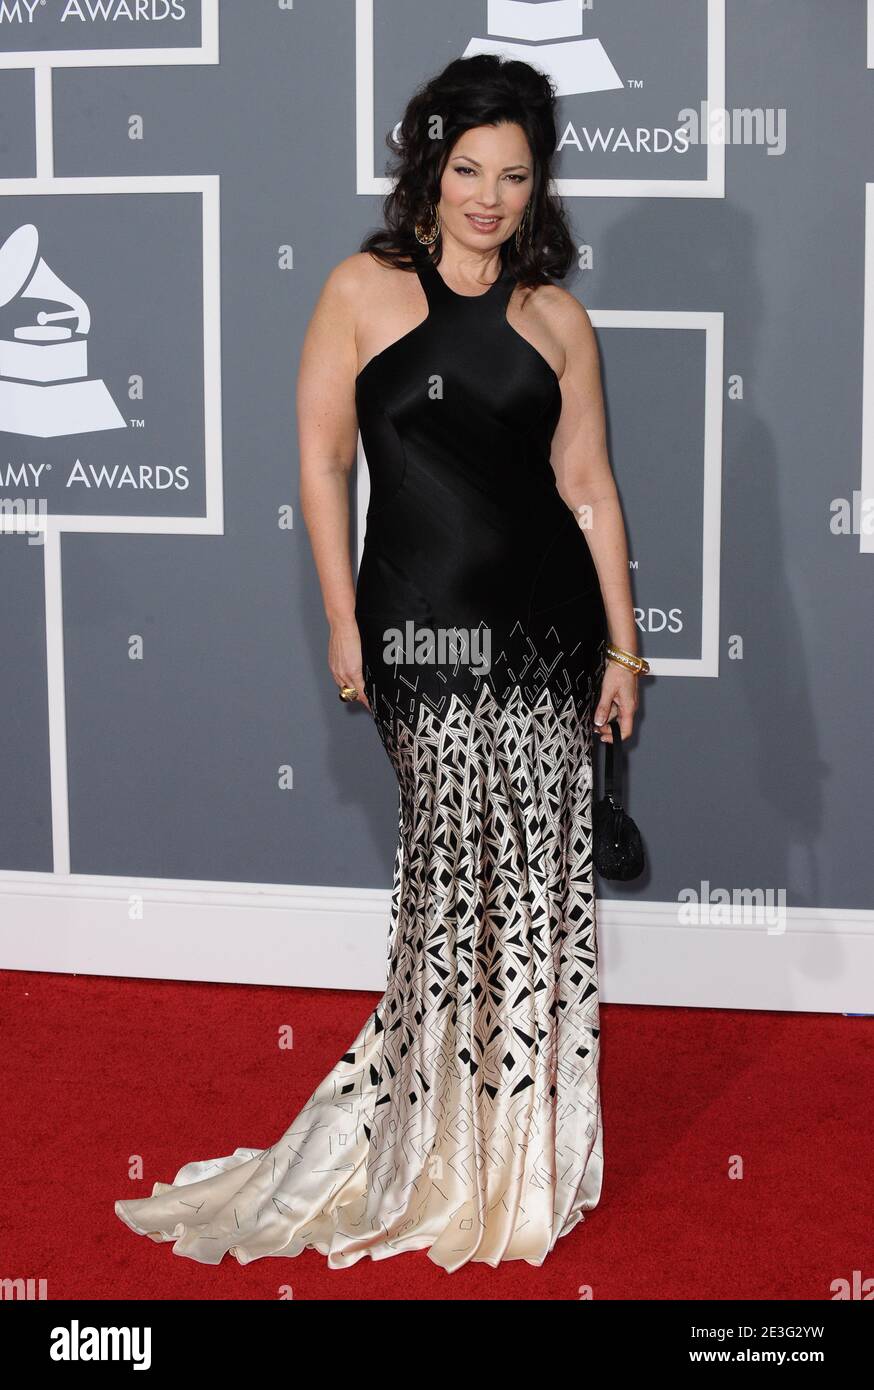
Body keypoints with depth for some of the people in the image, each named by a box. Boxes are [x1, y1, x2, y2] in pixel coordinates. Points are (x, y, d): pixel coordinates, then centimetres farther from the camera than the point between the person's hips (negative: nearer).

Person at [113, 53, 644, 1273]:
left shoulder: (555, 316, 10)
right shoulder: (365, 290, 3)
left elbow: (588, 483, 9)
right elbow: (322, 458, 2)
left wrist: (621, 643, 7)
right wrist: (343, 619, -3)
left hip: (546, 620, 3)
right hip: (423, 622, -3)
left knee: (539, 861, 3)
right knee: (456, 851, -4)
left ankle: (519, 1135, 20)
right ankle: (454, 1144, 15)